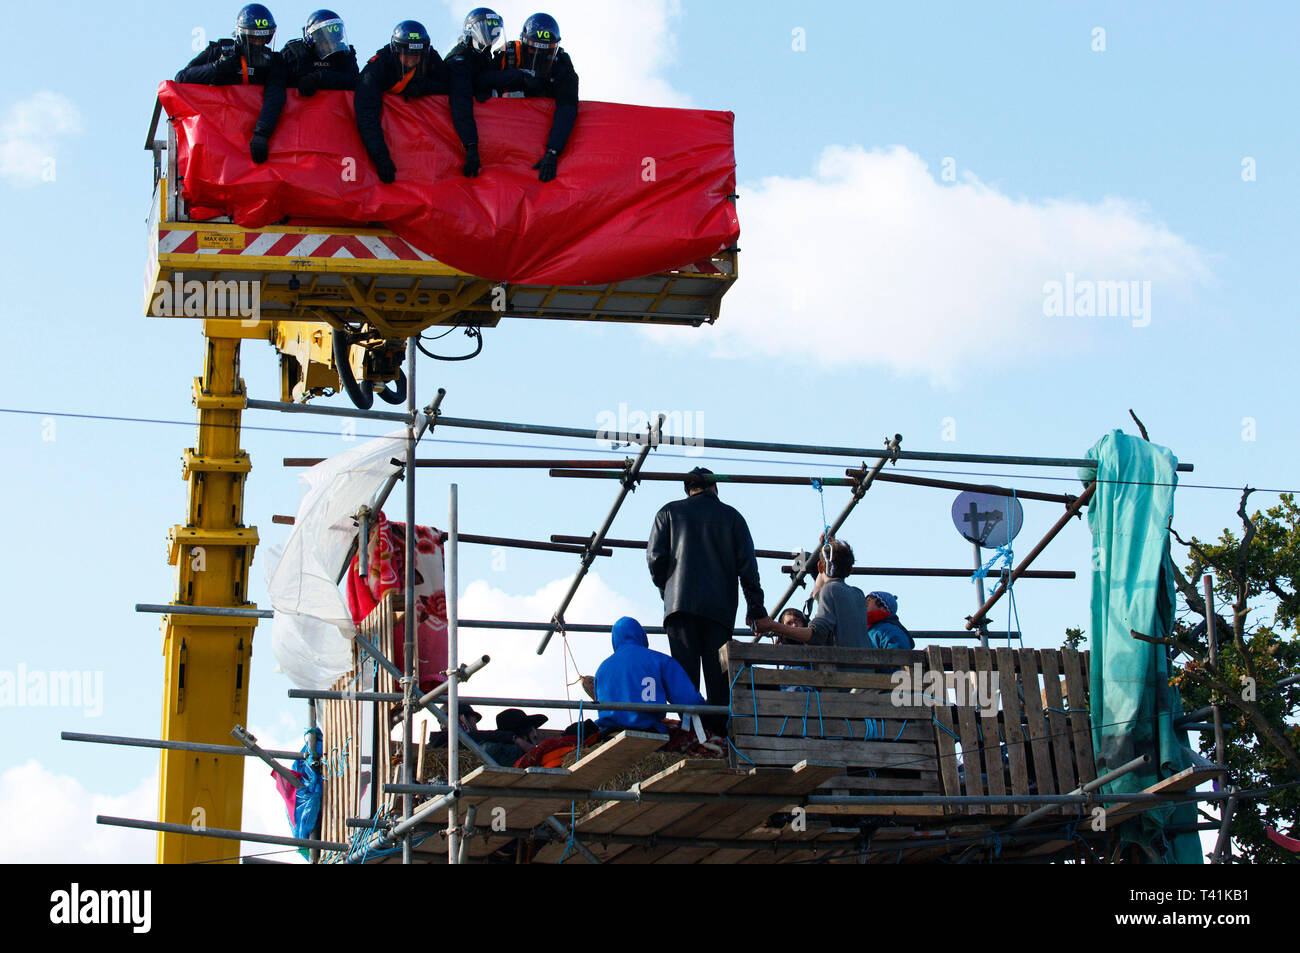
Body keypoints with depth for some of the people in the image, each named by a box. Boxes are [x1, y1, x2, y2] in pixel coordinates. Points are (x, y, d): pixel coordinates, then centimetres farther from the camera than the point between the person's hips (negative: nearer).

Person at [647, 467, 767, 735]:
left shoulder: (670, 512, 13)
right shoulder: (731, 516, 14)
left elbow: (655, 556, 4)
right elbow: (746, 562, 6)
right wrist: (755, 605, 7)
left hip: (680, 602, -1)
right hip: (720, 607, 1)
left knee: (684, 671, -6)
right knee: (718, 672, 2)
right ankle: (717, 729, -6)